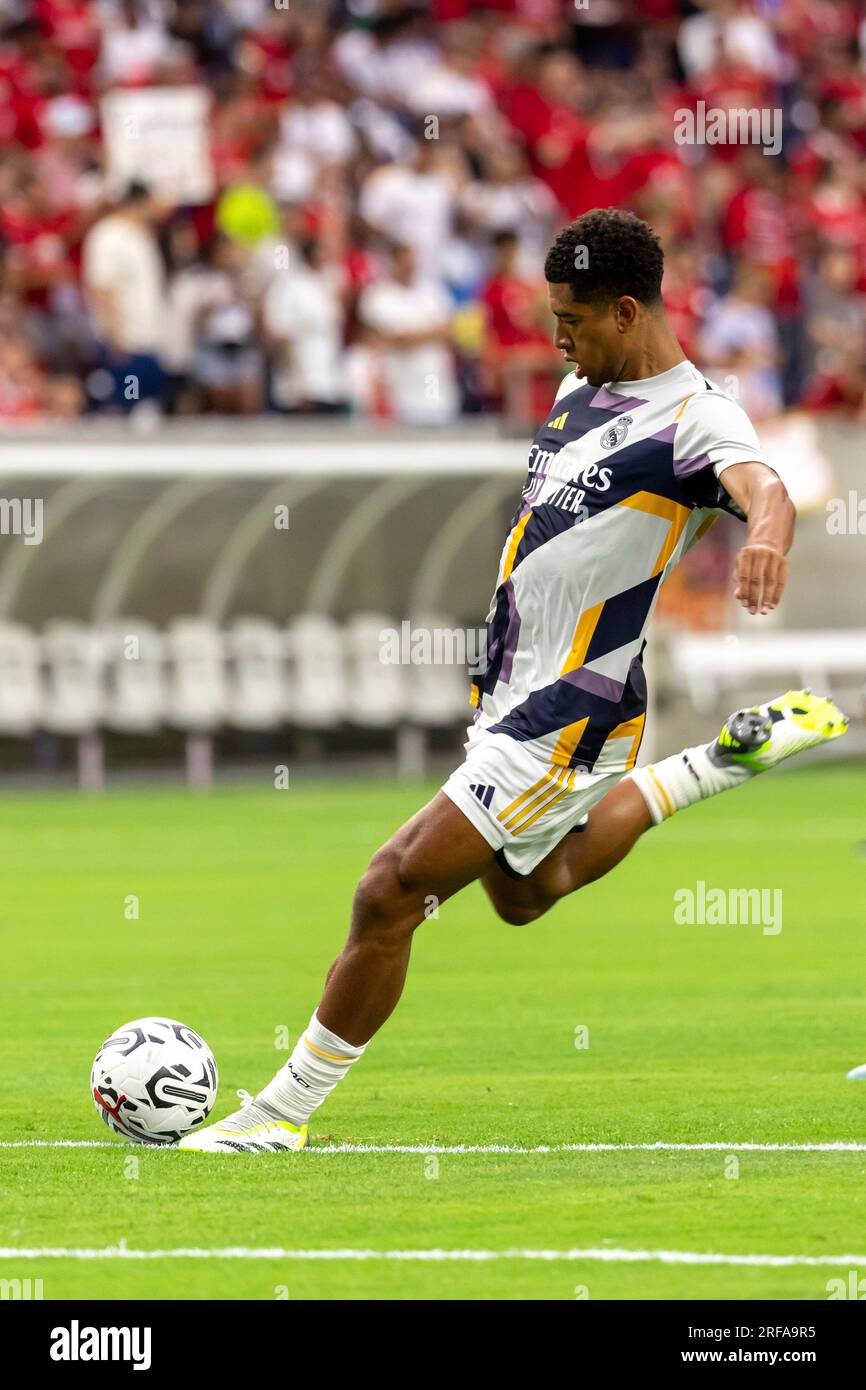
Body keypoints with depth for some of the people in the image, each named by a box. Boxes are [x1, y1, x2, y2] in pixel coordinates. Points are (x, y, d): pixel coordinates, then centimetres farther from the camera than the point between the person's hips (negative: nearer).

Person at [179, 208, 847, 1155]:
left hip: (564, 717, -10)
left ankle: (287, 1109, 1)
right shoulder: (582, 389, 10)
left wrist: (766, 533, -61)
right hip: (509, 697, 10)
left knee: (392, 892, -11)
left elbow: (760, 486, -38)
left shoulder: (695, 419, -16)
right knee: (523, 893, 30)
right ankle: (733, 756, 34)